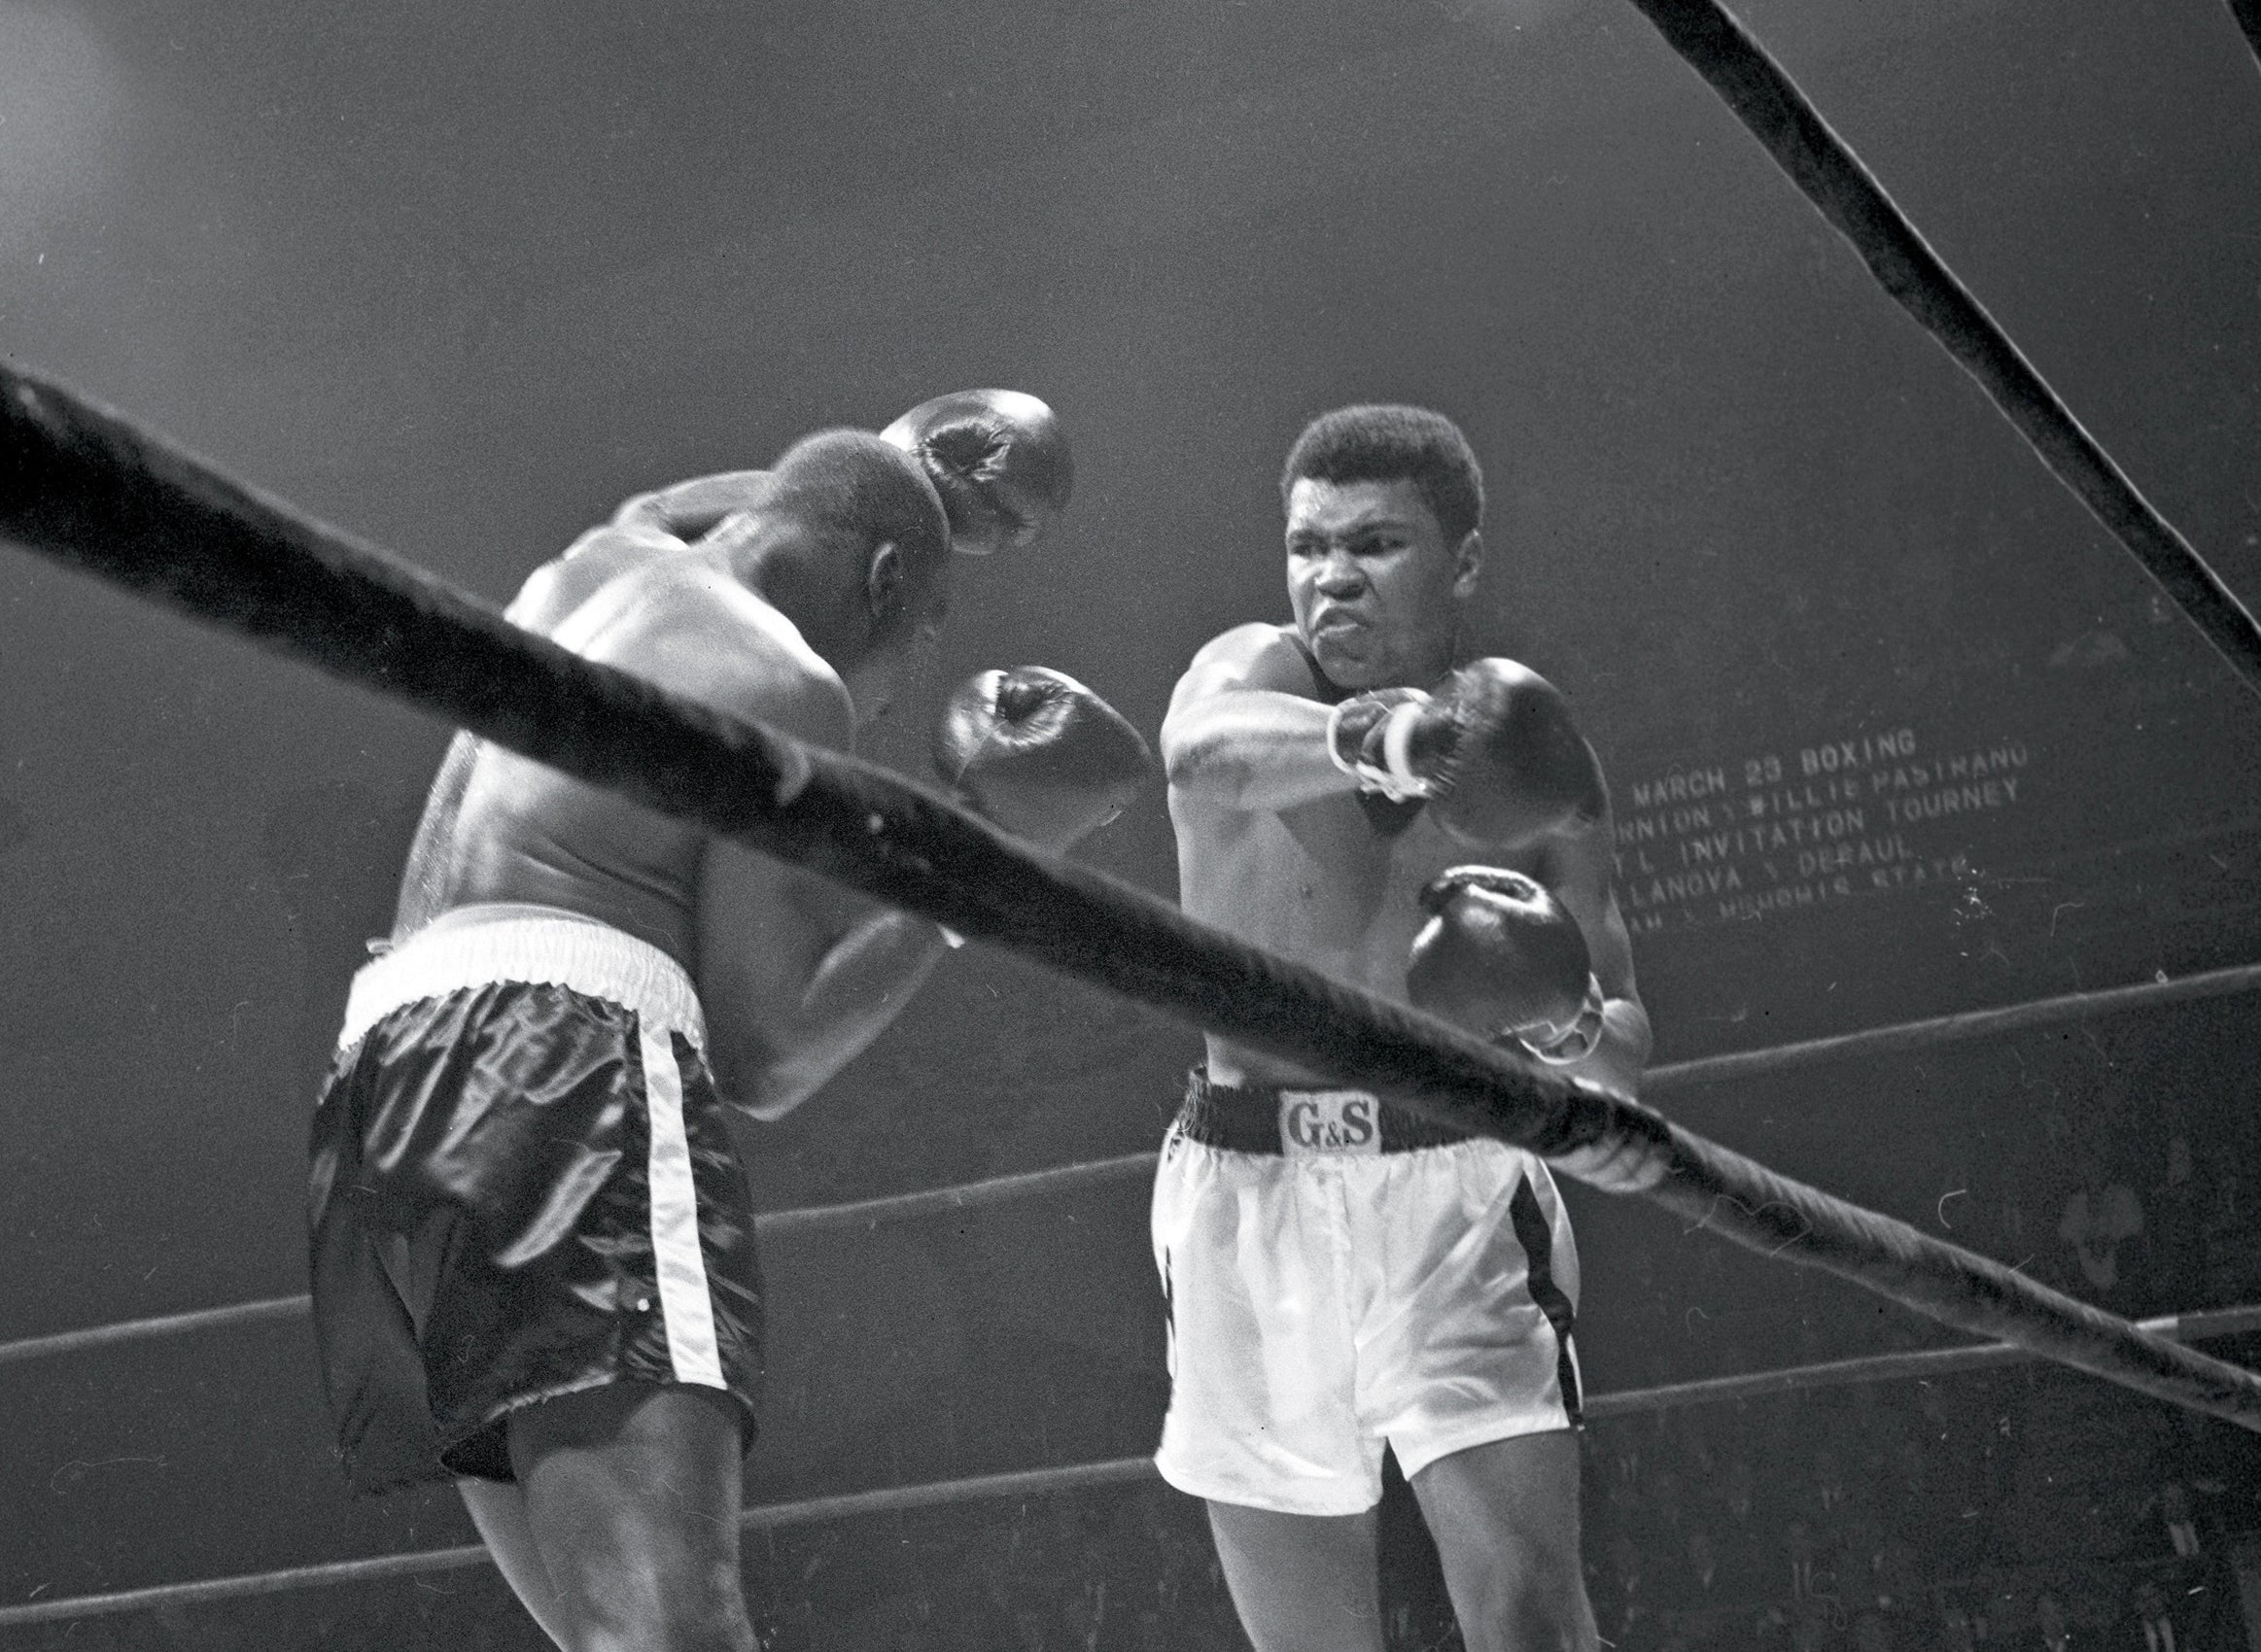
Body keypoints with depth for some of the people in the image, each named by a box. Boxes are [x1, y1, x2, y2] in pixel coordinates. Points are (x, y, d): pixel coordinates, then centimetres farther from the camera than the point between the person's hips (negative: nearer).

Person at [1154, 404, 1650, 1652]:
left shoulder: (1526, 747, 3)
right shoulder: (1253, 670, -2)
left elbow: (1619, 1059, 9)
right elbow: (1203, 751, -30)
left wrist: (1568, 1023, -15)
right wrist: (1364, 738, -51)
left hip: (1455, 1188, 0)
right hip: (1248, 1189, 0)